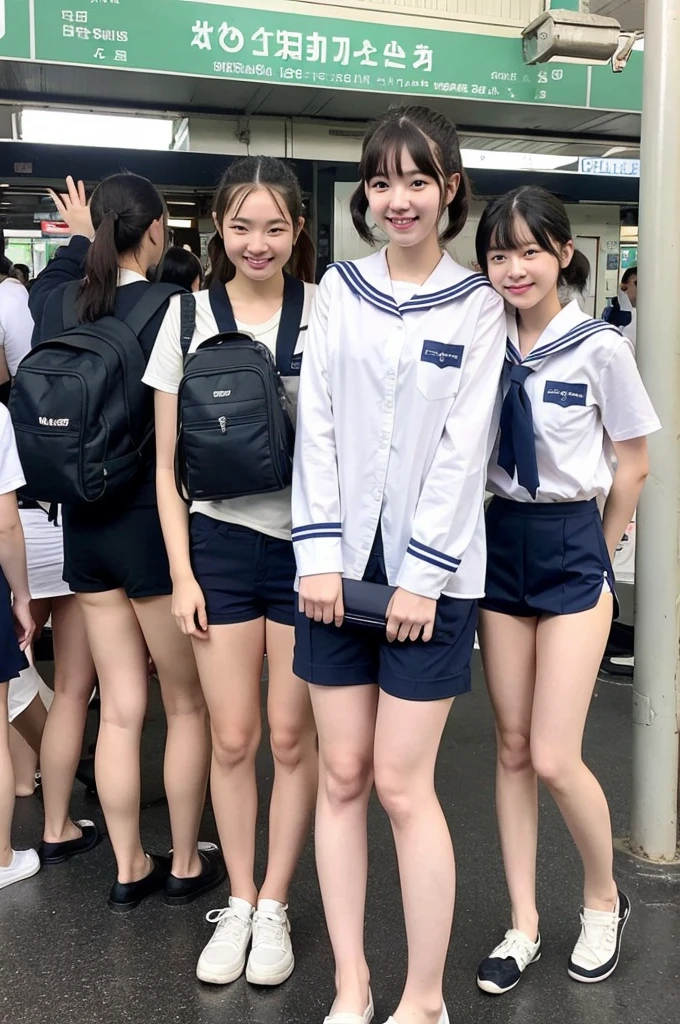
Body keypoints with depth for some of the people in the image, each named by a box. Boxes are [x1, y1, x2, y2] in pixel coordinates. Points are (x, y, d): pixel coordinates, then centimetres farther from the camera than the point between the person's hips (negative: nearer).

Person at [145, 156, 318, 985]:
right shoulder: (187, 316, 2)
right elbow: (168, 463, 4)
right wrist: (181, 573, -1)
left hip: (306, 544, -1)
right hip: (220, 543, 1)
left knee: (291, 735, 7)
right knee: (232, 737, 8)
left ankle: (274, 907, 26)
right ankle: (237, 904, 28)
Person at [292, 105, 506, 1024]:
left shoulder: (478, 305, 2)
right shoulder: (339, 289, 9)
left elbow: (464, 445, -6)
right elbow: (316, 425, 3)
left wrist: (424, 574, -12)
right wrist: (319, 554, -6)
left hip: (430, 570, -3)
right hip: (340, 562, 3)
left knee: (402, 784, -1)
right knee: (341, 776, 7)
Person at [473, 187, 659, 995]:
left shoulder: (600, 347, -9)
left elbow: (632, 463, 0)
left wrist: (595, 550, 6)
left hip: (572, 548, -4)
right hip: (501, 542, 4)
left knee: (554, 758, -5)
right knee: (512, 748, 9)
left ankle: (604, 898, 25)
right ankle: (523, 925, 24)